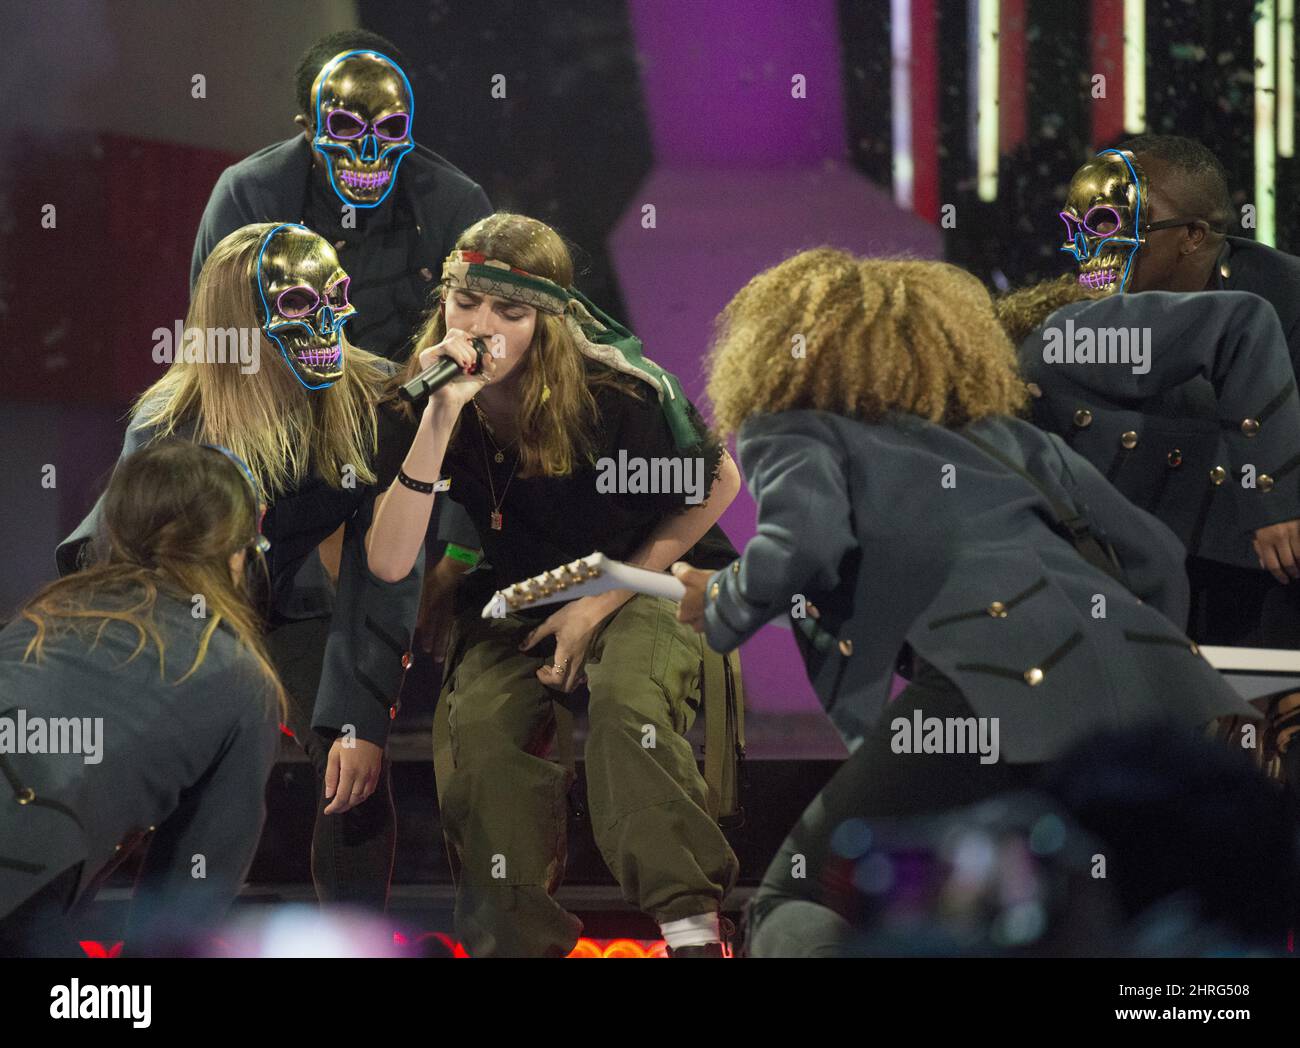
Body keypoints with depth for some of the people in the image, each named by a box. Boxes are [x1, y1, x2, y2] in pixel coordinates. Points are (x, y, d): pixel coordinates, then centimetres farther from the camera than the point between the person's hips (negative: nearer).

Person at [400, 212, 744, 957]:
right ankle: (527, 937, -16)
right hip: (516, 601, 3)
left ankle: (693, 923, -28)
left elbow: (716, 484, -4)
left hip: (643, 579, -3)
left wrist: (603, 602, -9)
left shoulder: (616, 389, -21)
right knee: (475, 726, -27)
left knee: (629, 700, -35)